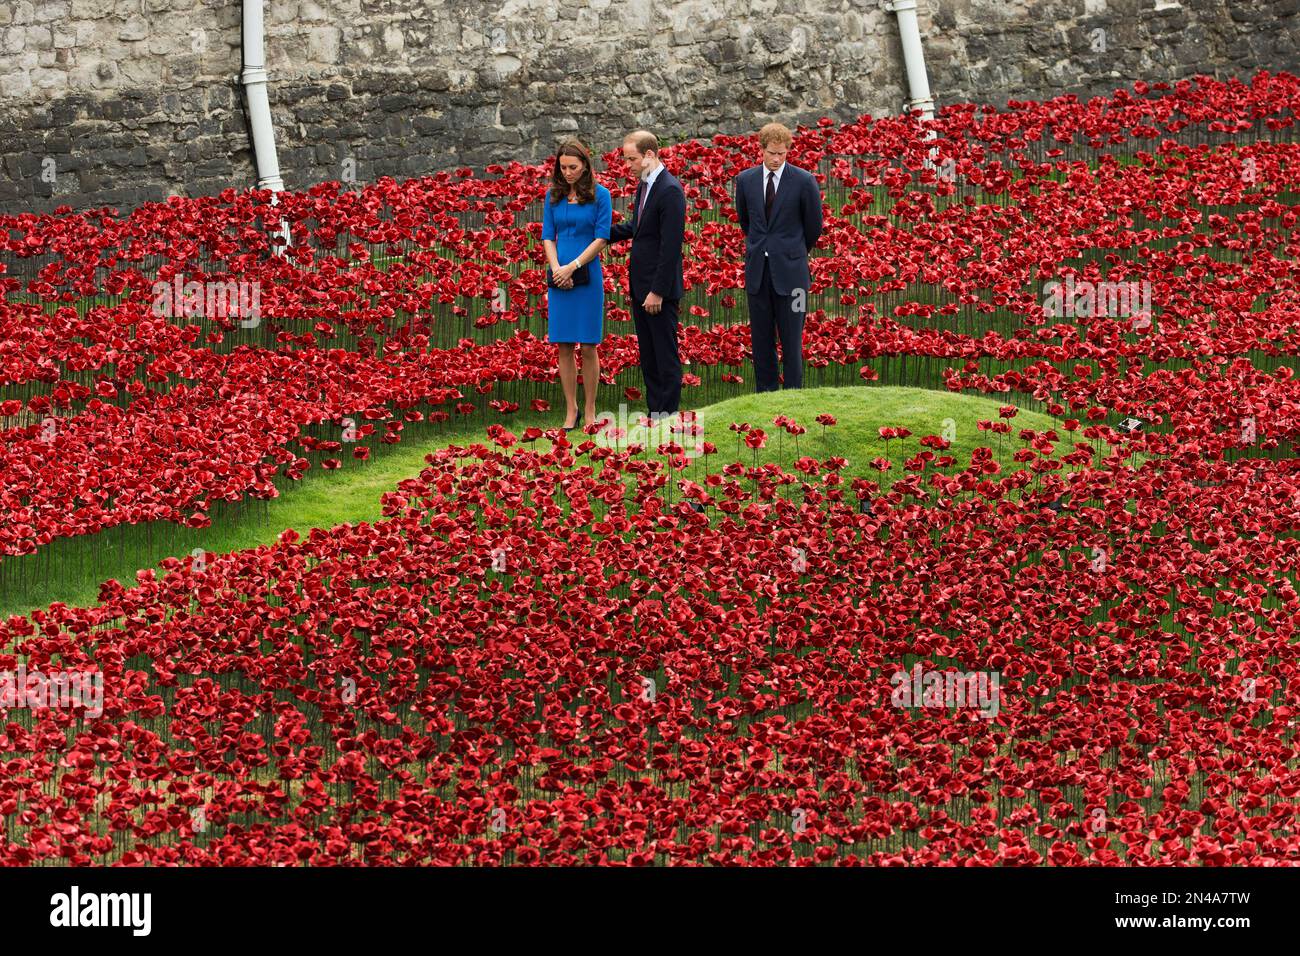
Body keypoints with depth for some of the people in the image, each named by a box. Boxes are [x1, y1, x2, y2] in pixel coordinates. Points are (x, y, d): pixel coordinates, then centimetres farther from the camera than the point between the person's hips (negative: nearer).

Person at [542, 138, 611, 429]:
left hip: (587, 276, -3)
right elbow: (548, 236, 7)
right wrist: (556, 269, -10)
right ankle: (571, 410, 9)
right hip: (559, 277, 3)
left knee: (588, 347, -1)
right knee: (564, 346, 3)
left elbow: (602, 238, -7)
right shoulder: (553, 195, 7)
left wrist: (572, 267, -13)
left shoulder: (600, 195, -2)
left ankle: (589, 411, 7)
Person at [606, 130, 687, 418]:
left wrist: (658, 291, -22)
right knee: (647, 355, 14)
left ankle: (668, 414, 3)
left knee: (665, 354, -2)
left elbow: (670, 246, -22)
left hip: (659, 288, -10)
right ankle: (654, 413, 21)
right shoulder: (644, 185, 10)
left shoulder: (670, 190, -19)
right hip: (640, 286, 10)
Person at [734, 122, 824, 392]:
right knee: (760, 339, 8)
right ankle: (765, 393, 14)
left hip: (789, 271, -3)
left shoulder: (804, 181, -6)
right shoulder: (746, 180, 5)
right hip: (757, 270, 3)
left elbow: (813, 226, 5)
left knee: (791, 339, -2)